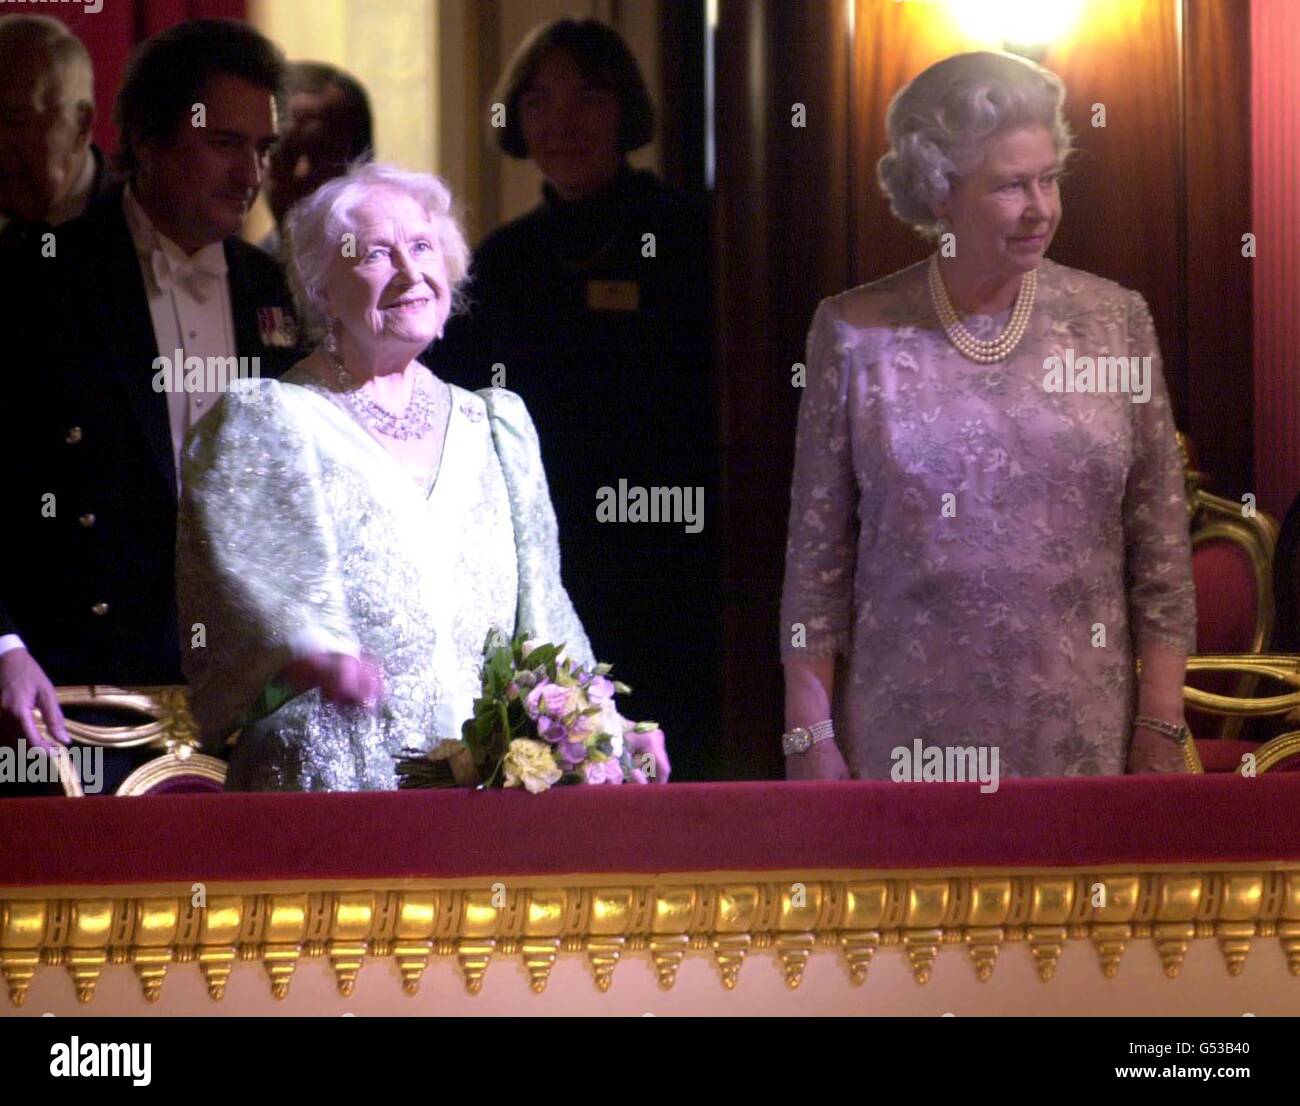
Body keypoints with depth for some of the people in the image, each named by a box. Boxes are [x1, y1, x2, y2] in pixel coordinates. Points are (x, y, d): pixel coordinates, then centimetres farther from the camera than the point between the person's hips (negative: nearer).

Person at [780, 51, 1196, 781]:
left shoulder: (1115, 322, 1)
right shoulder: (856, 332, -1)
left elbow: (1162, 555, 1)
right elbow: (817, 556, 1)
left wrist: (1161, 733, -4)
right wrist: (810, 739, -3)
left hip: (1079, 739, 1)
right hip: (904, 733, -1)